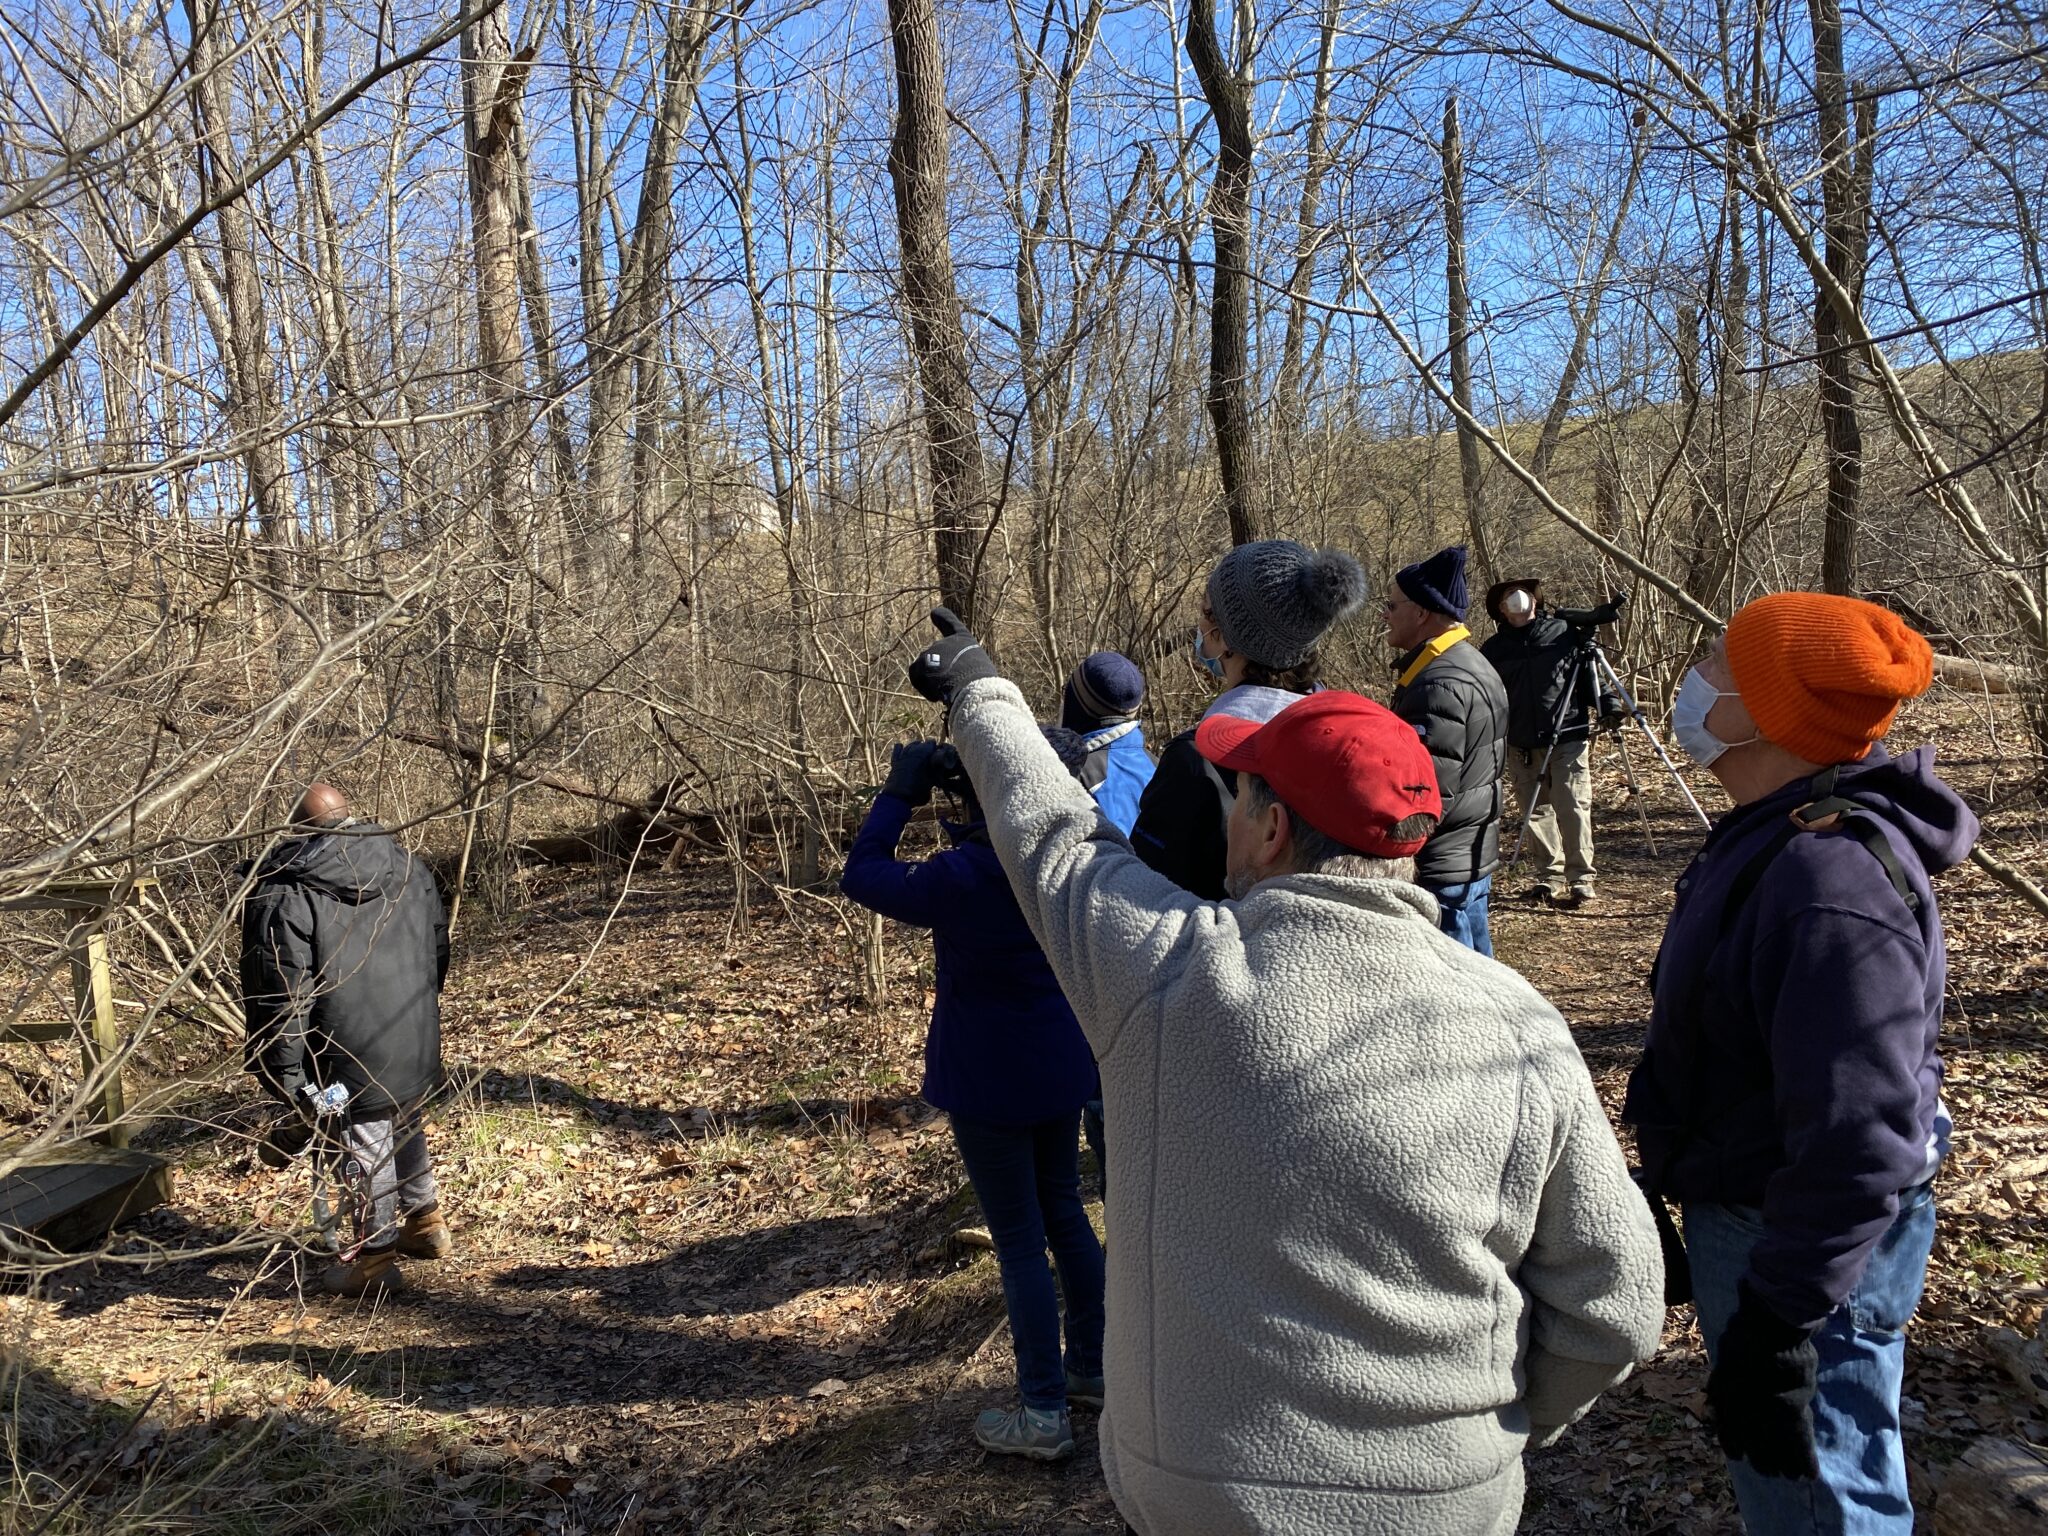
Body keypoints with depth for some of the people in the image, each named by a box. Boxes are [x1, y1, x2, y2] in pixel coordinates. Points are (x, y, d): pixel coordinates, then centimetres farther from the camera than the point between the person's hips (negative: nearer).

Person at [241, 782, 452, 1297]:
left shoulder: (284, 896, -14)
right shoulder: (410, 868, 4)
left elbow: (281, 998, -15)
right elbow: (439, 953, 15)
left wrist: (288, 1080, -11)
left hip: (352, 1060, -6)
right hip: (417, 1045, 6)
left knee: (364, 1148, 8)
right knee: (407, 1129, 24)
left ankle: (374, 1257, 20)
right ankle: (425, 1220, 38)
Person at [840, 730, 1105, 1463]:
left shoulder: (964, 878, -27)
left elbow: (862, 875, -13)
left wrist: (901, 792, -7)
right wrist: (952, 780, -2)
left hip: (992, 1084, -7)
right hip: (1060, 1066, 7)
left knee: (1019, 1241, 5)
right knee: (1065, 1214, 21)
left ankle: (1044, 1414, 16)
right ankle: (1091, 1368, 35)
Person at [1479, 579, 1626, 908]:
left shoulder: (1564, 633, 1)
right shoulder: (1494, 649, 6)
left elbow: (1588, 676, 6)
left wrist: (1609, 704, -7)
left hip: (1567, 739, -3)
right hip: (1520, 746, 3)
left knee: (1573, 807, -9)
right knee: (1535, 813, 8)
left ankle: (1580, 881, -1)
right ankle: (1550, 878, 20)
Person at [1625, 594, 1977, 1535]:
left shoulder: (1832, 880, -30)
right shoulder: (1780, 833, 2)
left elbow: (1857, 1139, -32)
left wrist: (1777, 1327, -27)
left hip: (1805, 1245, -10)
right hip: (1742, 1210, 10)